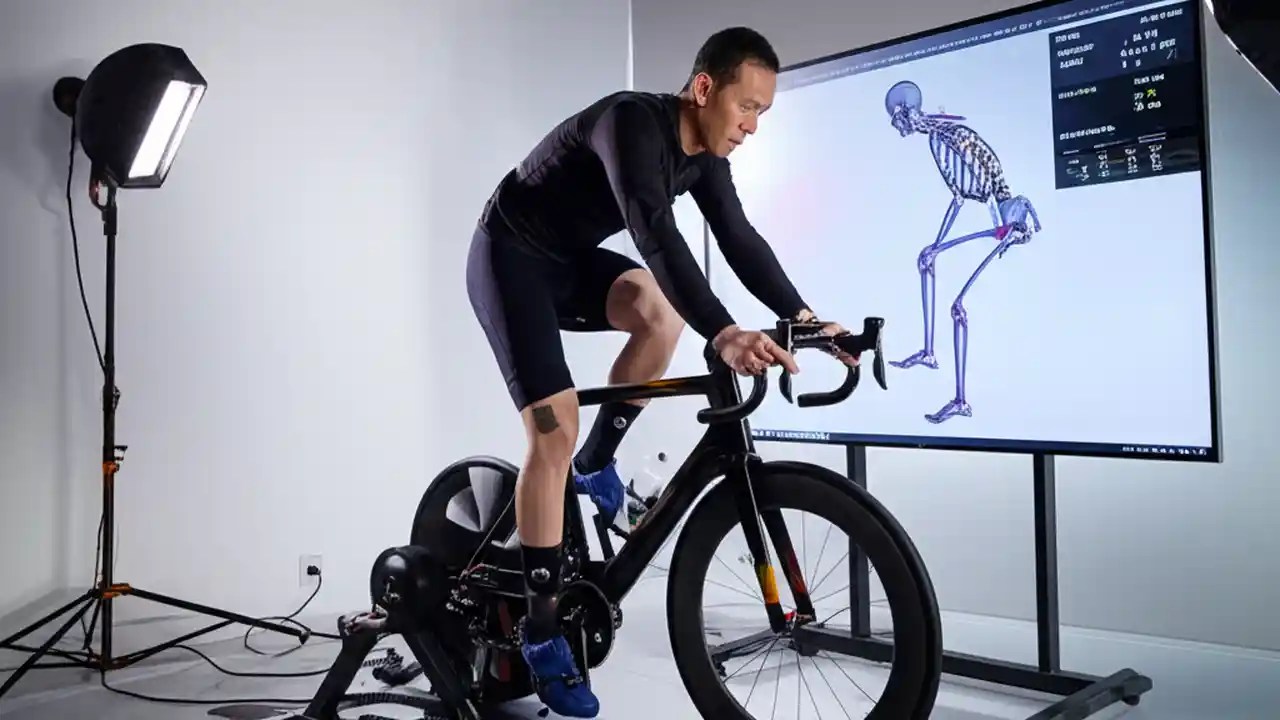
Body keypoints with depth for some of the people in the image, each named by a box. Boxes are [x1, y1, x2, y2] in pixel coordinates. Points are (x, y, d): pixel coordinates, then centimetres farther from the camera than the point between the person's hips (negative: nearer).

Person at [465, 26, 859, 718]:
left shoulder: (704, 152, -3)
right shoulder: (633, 121, -29)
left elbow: (739, 239, -2)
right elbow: (656, 235, -43)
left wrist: (804, 317, -11)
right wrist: (724, 336, -54)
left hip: (569, 260, 7)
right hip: (511, 258, -7)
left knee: (660, 313, -22)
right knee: (555, 431, -16)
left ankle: (595, 465, 2)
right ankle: (541, 632, -4)